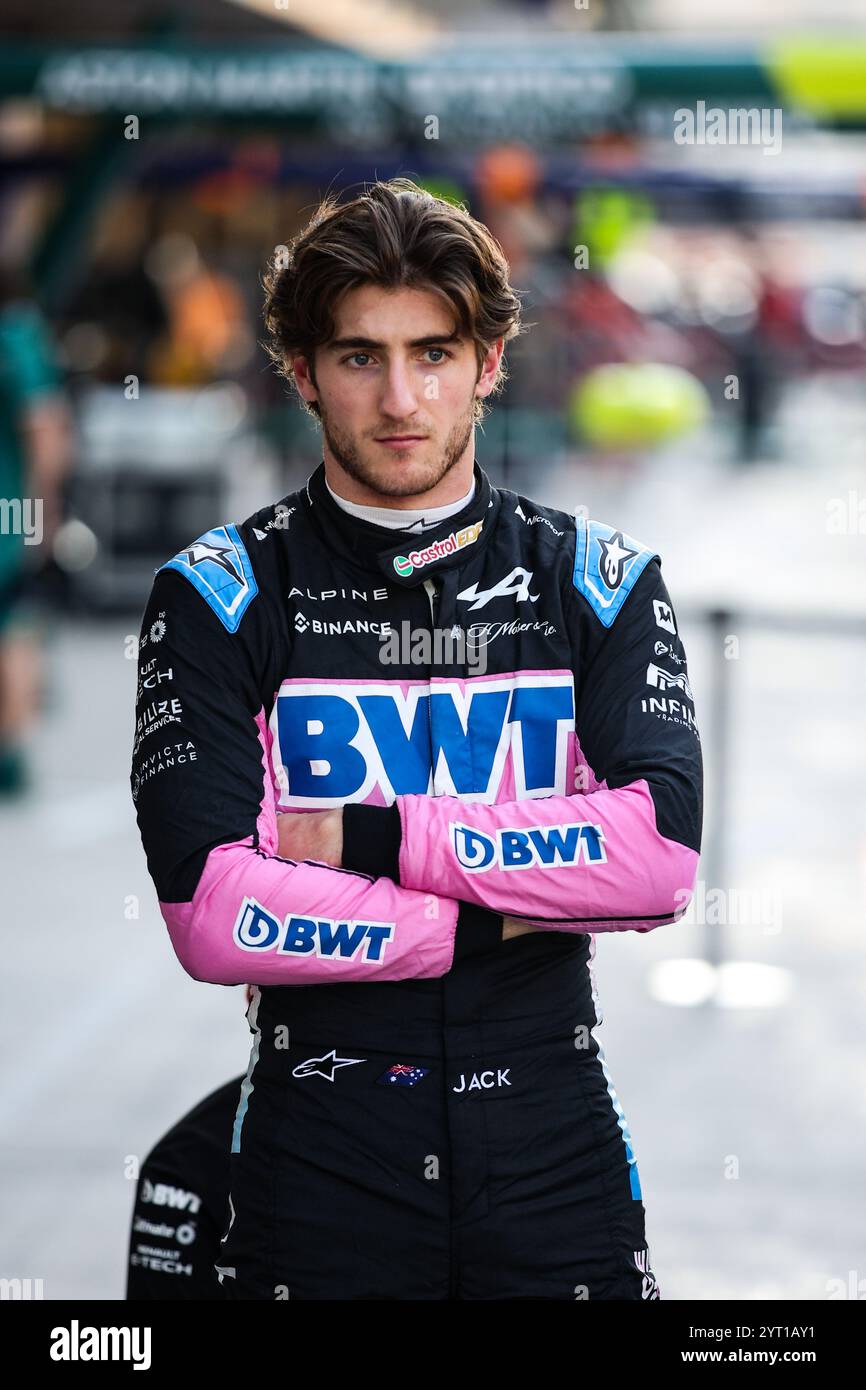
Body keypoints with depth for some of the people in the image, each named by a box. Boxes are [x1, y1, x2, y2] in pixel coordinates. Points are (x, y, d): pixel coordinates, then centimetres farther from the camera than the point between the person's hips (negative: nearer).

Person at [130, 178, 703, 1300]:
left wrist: (369, 836, -14)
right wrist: (500, 920, -11)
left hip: (556, 1163, 2)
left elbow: (664, 859, -12)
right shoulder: (219, 596, -2)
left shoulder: (598, 581, 4)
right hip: (320, 1159, -1)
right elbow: (209, 916, -14)